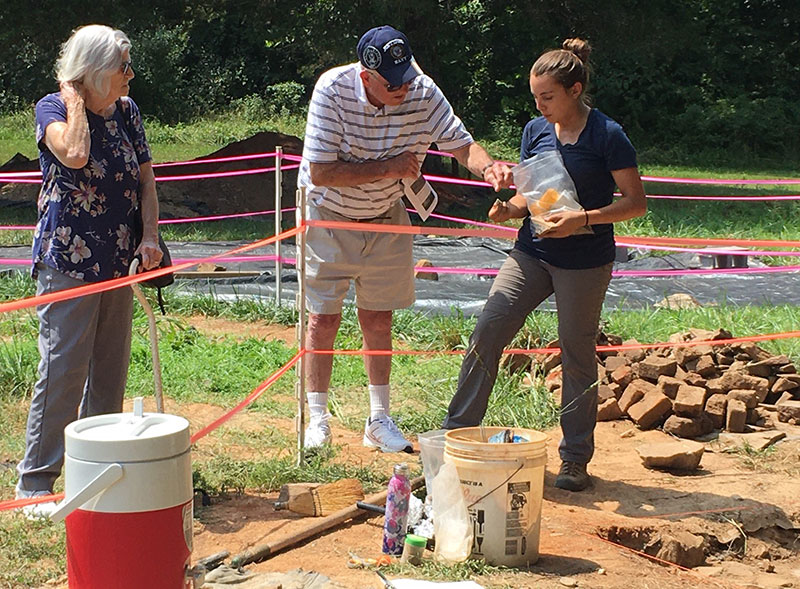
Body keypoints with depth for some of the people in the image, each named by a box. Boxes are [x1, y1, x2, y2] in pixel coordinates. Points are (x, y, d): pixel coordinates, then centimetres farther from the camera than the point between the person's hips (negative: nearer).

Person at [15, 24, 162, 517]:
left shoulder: (126, 111, 9)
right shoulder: (53, 108, -7)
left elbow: (145, 176, 11)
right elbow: (75, 154, -27)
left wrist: (150, 235, -1)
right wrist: (76, 100, -13)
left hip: (118, 262, 6)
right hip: (67, 260, -6)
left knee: (112, 371, 11)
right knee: (62, 370, -7)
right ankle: (35, 482, 2)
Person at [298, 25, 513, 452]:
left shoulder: (423, 94, -17)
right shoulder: (333, 90, -27)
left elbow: (462, 144, -13)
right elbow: (320, 173, -28)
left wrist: (488, 167, -36)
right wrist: (389, 167, -29)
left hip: (386, 221, 3)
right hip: (327, 217, -3)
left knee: (378, 321, 9)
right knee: (323, 320, 0)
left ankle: (379, 421, 20)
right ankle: (317, 421, 14)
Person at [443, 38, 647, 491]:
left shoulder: (608, 136, -10)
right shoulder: (536, 131, 6)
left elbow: (637, 202, -8)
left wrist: (584, 219, -21)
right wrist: (510, 209, -8)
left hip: (585, 262, -4)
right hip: (532, 252, 5)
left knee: (578, 355, 3)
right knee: (488, 329, -8)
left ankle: (576, 459, 17)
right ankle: (457, 432, 1)